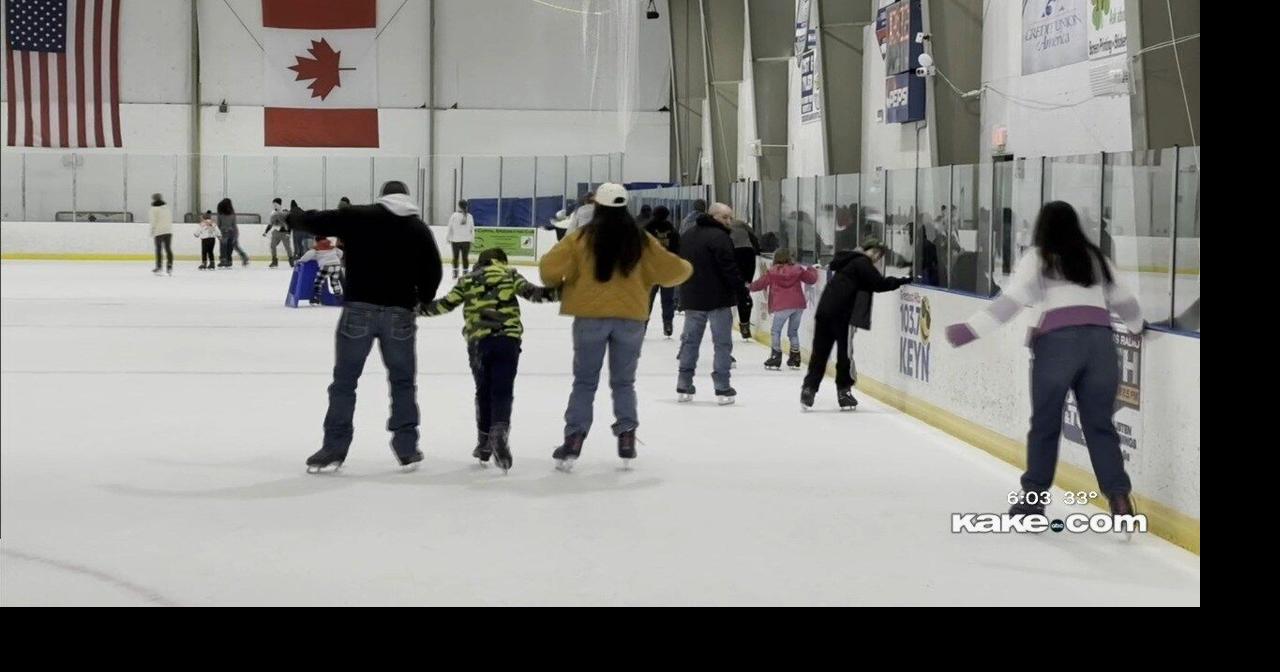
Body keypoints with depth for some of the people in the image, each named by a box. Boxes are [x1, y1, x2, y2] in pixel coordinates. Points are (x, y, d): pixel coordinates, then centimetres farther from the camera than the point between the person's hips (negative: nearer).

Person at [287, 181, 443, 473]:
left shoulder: (357, 216, 2)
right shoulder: (420, 229, 8)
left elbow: (316, 221, 4)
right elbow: (433, 271, 7)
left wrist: (294, 217, 26)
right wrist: (422, 300, 24)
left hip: (359, 309, -1)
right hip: (399, 312, 1)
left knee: (344, 380, 7)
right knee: (403, 381, 14)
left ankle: (334, 448, 6)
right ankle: (407, 448, 13)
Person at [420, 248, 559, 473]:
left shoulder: (467, 280, 18)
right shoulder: (509, 274, 12)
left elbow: (447, 303, 13)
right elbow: (528, 290, -4)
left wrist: (422, 308, 25)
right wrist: (550, 292, -4)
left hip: (478, 341, 2)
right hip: (507, 338, -2)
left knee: (483, 391, 17)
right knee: (503, 391, -2)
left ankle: (484, 442, 22)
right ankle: (500, 430, -26)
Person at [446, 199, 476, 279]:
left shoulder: (454, 216, -8)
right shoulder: (469, 216, -2)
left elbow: (450, 228, -5)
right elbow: (472, 229, 3)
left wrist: (448, 238, 5)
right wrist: (472, 239, 15)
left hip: (455, 240, -1)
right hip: (466, 240, 1)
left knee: (455, 257, 9)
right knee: (465, 257, 5)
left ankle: (455, 273, 11)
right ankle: (465, 273, 4)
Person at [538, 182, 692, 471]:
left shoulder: (581, 238, -5)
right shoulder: (641, 240, 0)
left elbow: (550, 266, -9)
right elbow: (670, 270, 5)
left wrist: (553, 284, 13)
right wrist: (686, 268, 28)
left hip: (590, 317, -1)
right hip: (630, 318, 1)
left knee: (584, 382, 7)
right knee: (624, 382, 15)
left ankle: (573, 441, 0)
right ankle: (627, 438, 9)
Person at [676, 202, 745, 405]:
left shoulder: (686, 237, 12)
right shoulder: (719, 237, -15)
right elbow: (729, 268, -19)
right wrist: (741, 288, -10)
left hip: (692, 298, 7)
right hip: (718, 299, -7)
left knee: (690, 340, 14)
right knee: (722, 343, 0)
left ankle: (684, 386, 16)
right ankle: (722, 388, -2)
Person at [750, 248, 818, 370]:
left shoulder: (772, 272, 3)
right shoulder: (797, 269, 9)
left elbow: (760, 284, 9)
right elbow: (811, 278, 13)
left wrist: (749, 287, 30)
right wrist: (812, 270, 36)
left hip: (782, 306, -4)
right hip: (799, 305, 4)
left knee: (776, 331, 7)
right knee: (793, 331, 17)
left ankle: (776, 357, -1)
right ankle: (795, 359, 18)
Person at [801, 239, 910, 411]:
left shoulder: (850, 260, 21)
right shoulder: (862, 263, -7)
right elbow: (879, 283, -14)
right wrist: (902, 281, -5)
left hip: (824, 311, 9)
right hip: (842, 314, -9)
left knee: (820, 352, 9)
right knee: (845, 353, 2)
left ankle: (809, 389, 6)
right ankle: (844, 391, 8)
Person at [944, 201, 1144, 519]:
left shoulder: (1037, 258, 7)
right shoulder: (1095, 257, 20)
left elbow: (1010, 302, -5)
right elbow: (1122, 299, 28)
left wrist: (969, 330, -7)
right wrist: (1139, 325, 48)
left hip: (1057, 340, -3)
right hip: (1099, 341, 3)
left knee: (1045, 423, 9)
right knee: (1100, 424, 8)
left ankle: (1033, 498, 16)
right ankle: (1118, 495, -3)